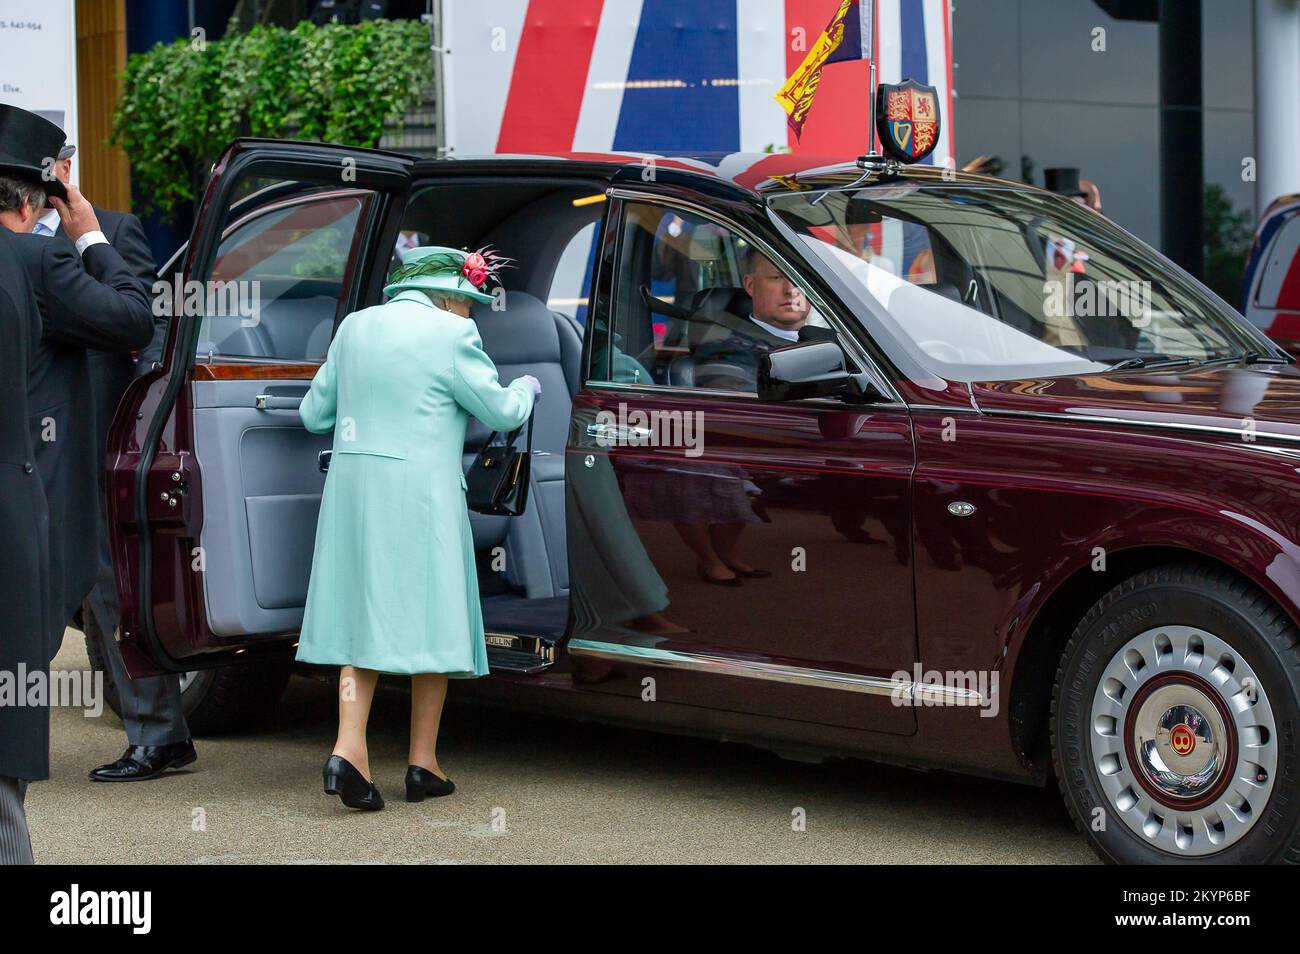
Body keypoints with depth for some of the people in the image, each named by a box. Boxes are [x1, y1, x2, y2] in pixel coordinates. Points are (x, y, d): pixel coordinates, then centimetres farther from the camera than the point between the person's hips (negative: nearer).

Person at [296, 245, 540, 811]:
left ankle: (348, 749, -5)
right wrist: (526, 389, 21)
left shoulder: (354, 327, 10)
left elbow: (314, 414, 16)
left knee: (362, 615, 10)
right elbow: (500, 412, 0)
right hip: (418, 492, -5)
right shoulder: (451, 334, -7)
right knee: (431, 617, 6)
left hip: (351, 487, 5)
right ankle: (422, 764, 11)